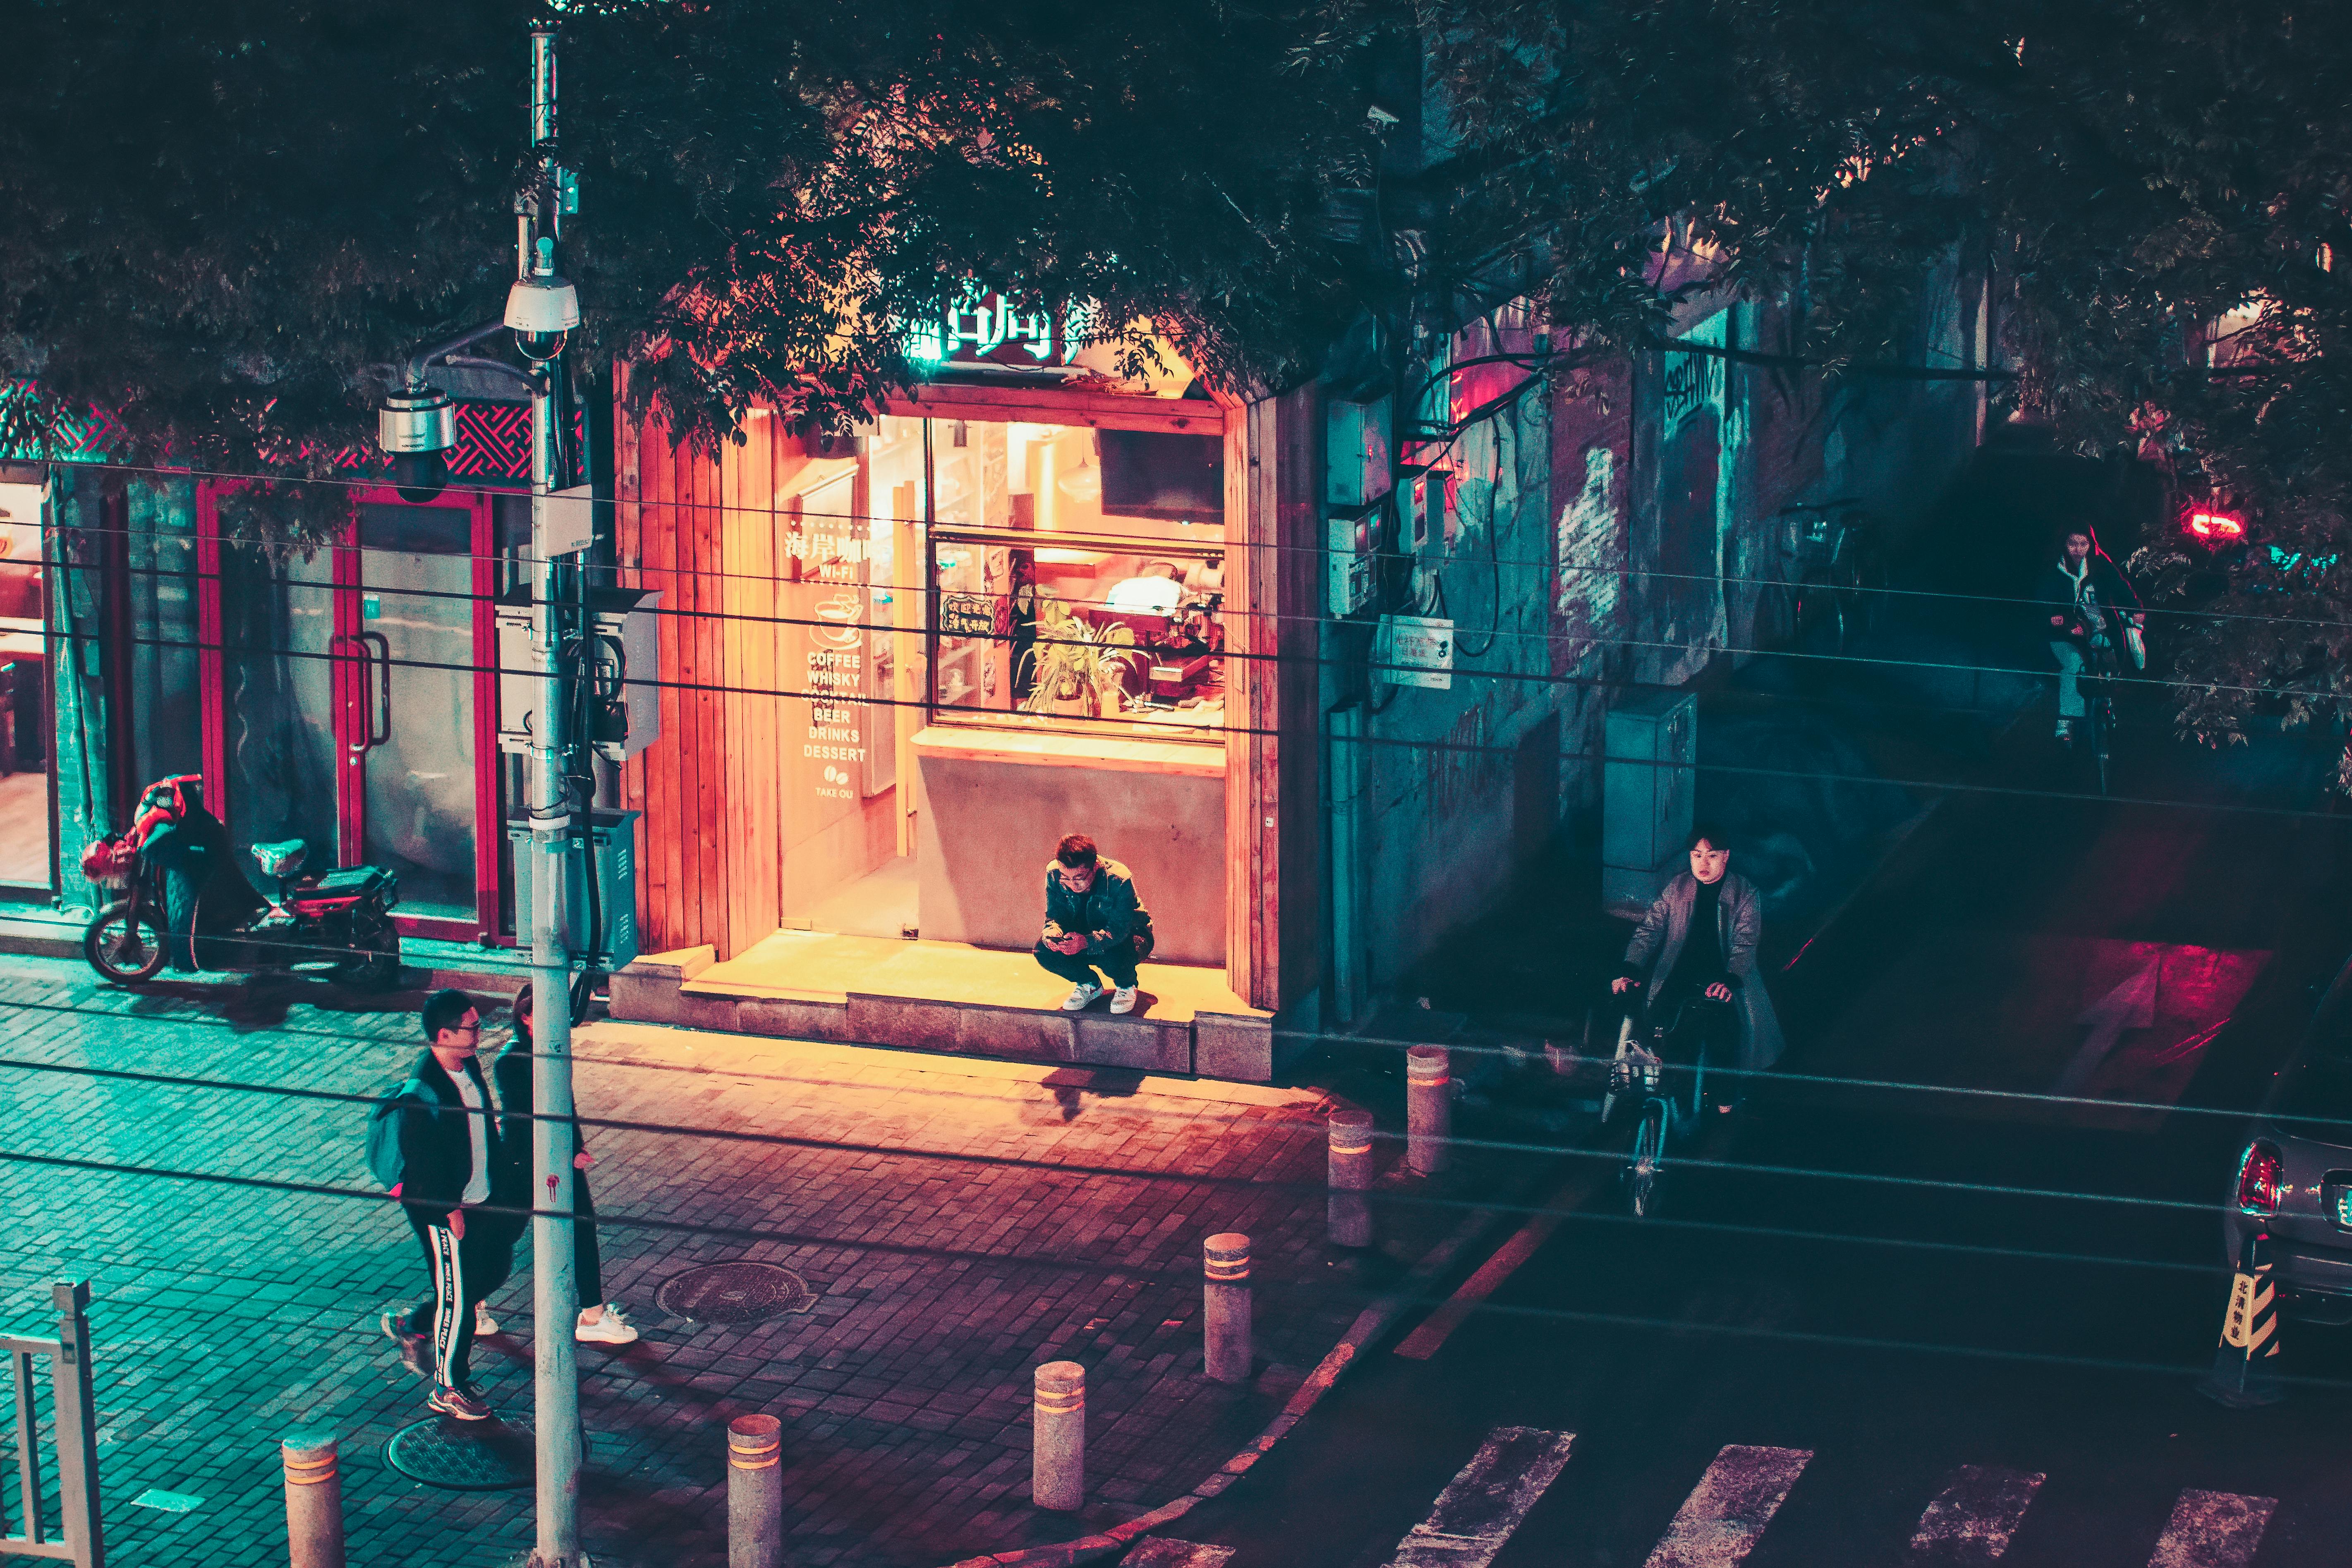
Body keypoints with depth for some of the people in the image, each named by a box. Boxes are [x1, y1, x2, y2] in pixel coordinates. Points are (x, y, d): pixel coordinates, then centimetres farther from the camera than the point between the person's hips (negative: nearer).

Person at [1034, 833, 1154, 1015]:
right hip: (1085, 933, 4)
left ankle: (1126, 987, 0)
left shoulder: (1119, 880, -33)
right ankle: (1089, 985, 6)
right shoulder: (1054, 874, -20)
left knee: (1113, 959, -40)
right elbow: (1054, 915, -10)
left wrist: (1086, 942, -52)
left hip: (1128, 933, -4)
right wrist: (1052, 932, -36)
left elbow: (1119, 929, -33)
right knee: (1044, 951, -24)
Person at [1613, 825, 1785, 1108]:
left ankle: (1727, 1100, -4)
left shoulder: (1744, 893, -2)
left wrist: (1730, 981, -30)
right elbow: (1649, 930, 1)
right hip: (1679, 976, 2)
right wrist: (1630, 971, -15)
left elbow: (1745, 944, -12)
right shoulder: (1677, 888, 5)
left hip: (1726, 980, -2)